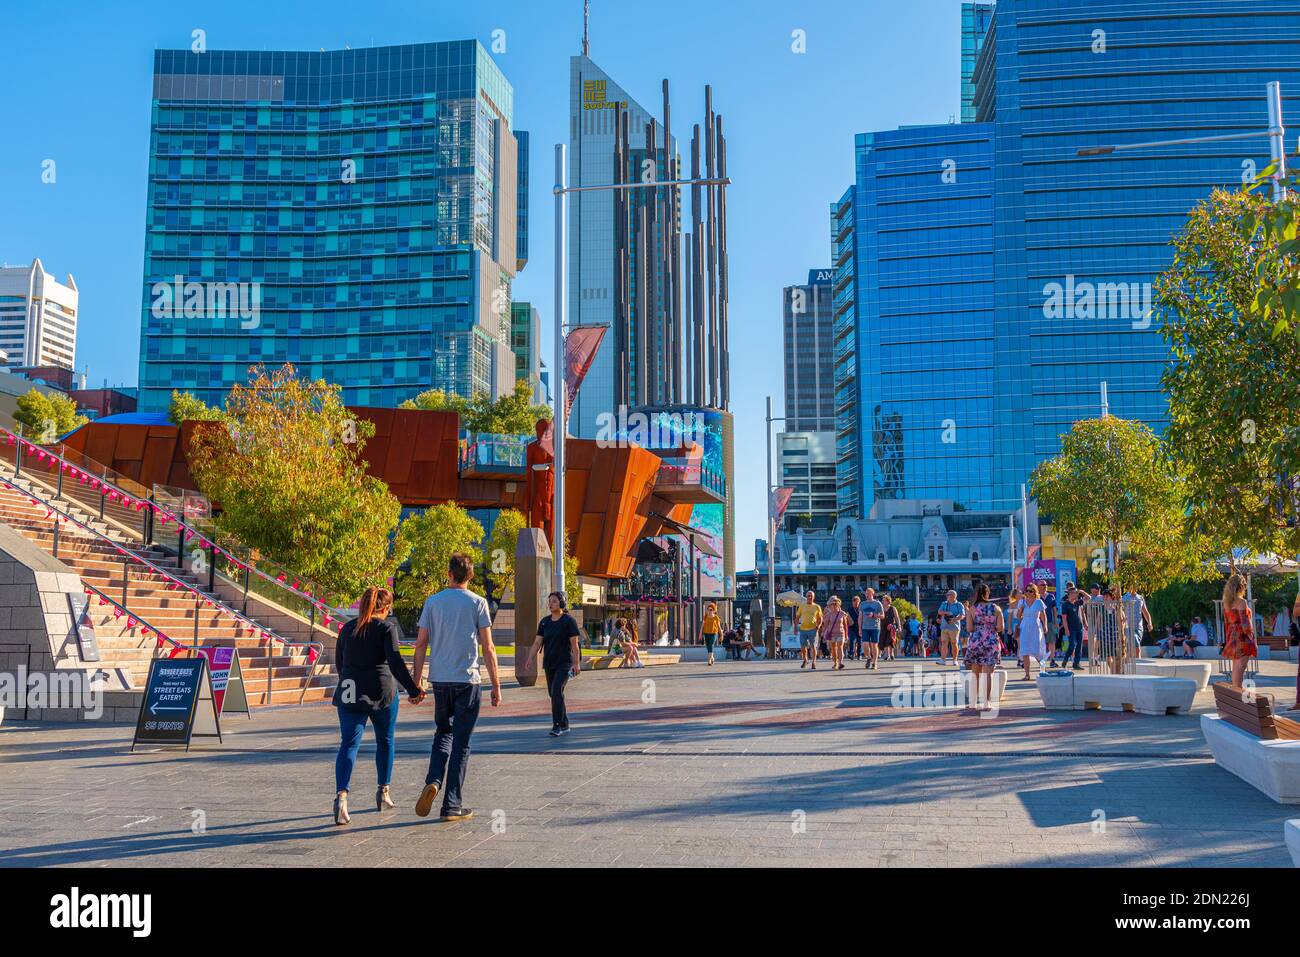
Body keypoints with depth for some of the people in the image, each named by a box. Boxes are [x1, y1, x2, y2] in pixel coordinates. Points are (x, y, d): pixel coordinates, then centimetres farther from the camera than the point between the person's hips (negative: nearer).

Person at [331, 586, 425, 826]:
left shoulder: (348, 628, 10)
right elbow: (395, 662, -16)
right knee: (385, 740, 18)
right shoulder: (388, 627, -5)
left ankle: (341, 794, -24)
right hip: (381, 692, -3)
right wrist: (413, 690, -16)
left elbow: (339, 662, 19)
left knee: (349, 743, -3)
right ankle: (383, 793, 28)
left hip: (349, 692, 3)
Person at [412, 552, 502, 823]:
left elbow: (421, 644, 3)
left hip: (439, 679, 3)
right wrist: (496, 686, 2)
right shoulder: (477, 603, -2)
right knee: (461, 742, 4)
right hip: (467, 680, -2)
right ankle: (452, 805, 5)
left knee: (443, 733, 20)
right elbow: (487, 648, -4)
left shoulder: (432, 602, 4)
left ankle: (433, 781, -3)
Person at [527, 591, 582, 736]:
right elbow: (537, 642, 6)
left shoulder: (569, 620, -6)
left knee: (557, 691, -18)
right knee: (553, 694, 9)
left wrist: (576, 663, -14)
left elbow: (574, 644, -9)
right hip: (549, 664, 6)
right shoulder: (544, 622, 8)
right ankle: (564, 725, 21)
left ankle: (557, 725, -13)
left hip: (564, 663, -6)